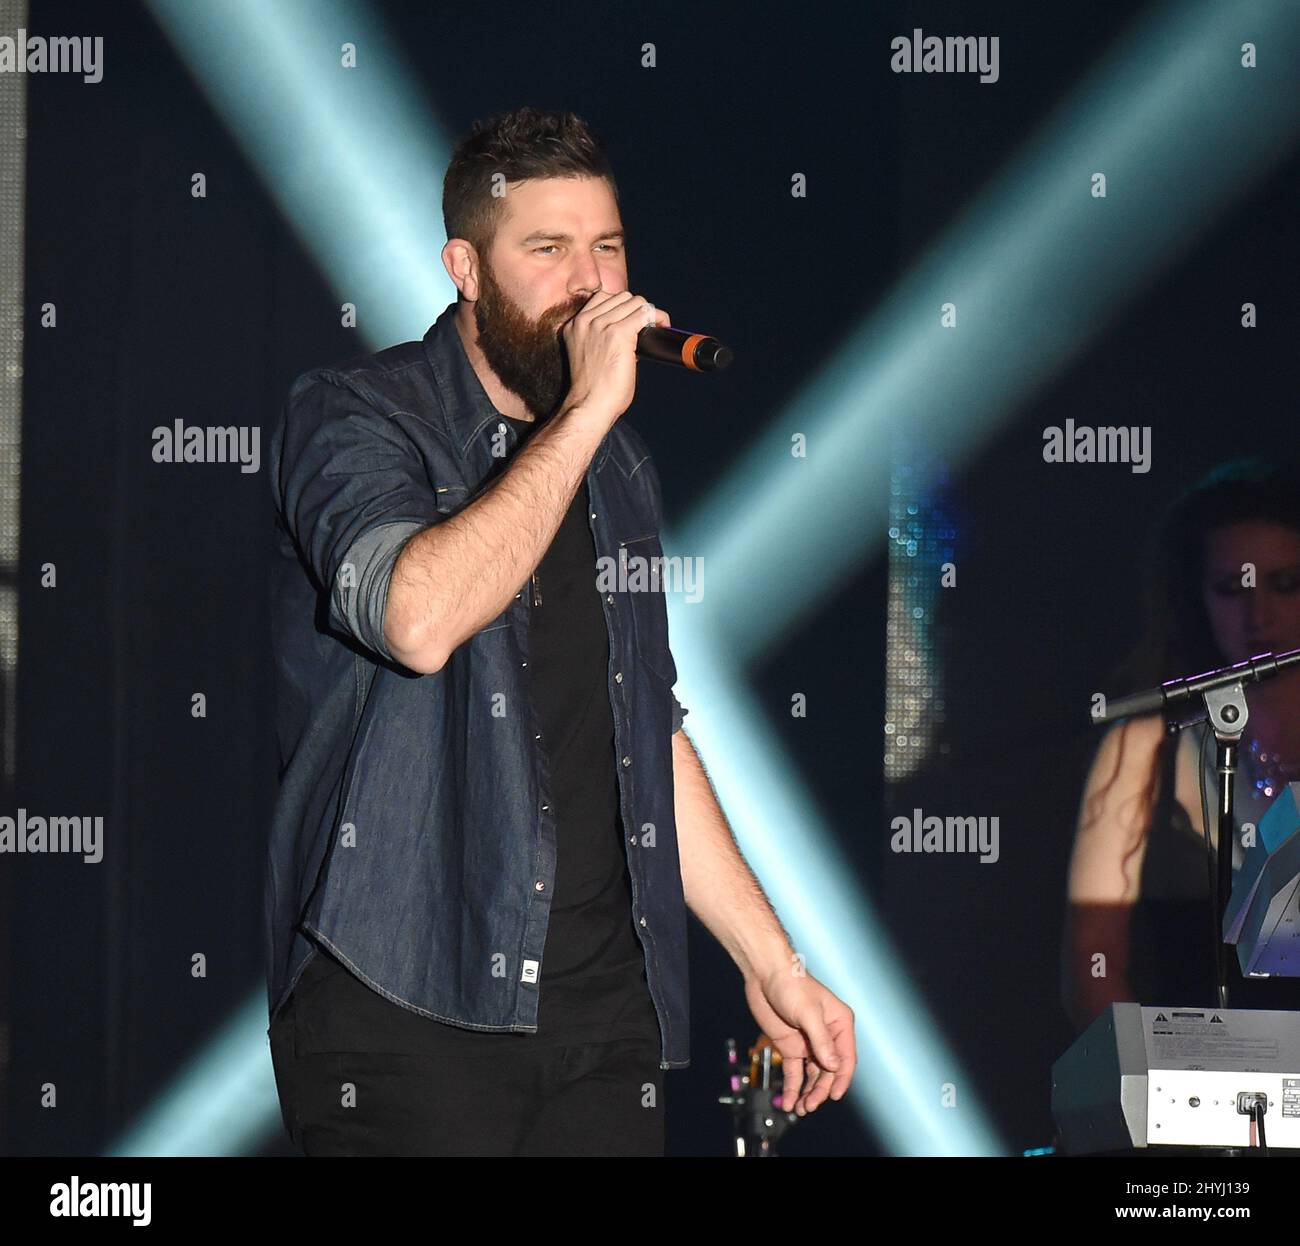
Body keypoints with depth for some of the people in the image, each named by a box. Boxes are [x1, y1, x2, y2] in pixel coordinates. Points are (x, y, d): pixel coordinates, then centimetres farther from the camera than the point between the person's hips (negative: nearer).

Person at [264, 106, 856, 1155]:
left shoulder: (617, 469, 17)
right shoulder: (353, 418, -5)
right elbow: (418, 618, -26)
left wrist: (772, 963, 20)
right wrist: (585, 411, -20)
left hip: (604, 1008, 6)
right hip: (407, 1001, -6)